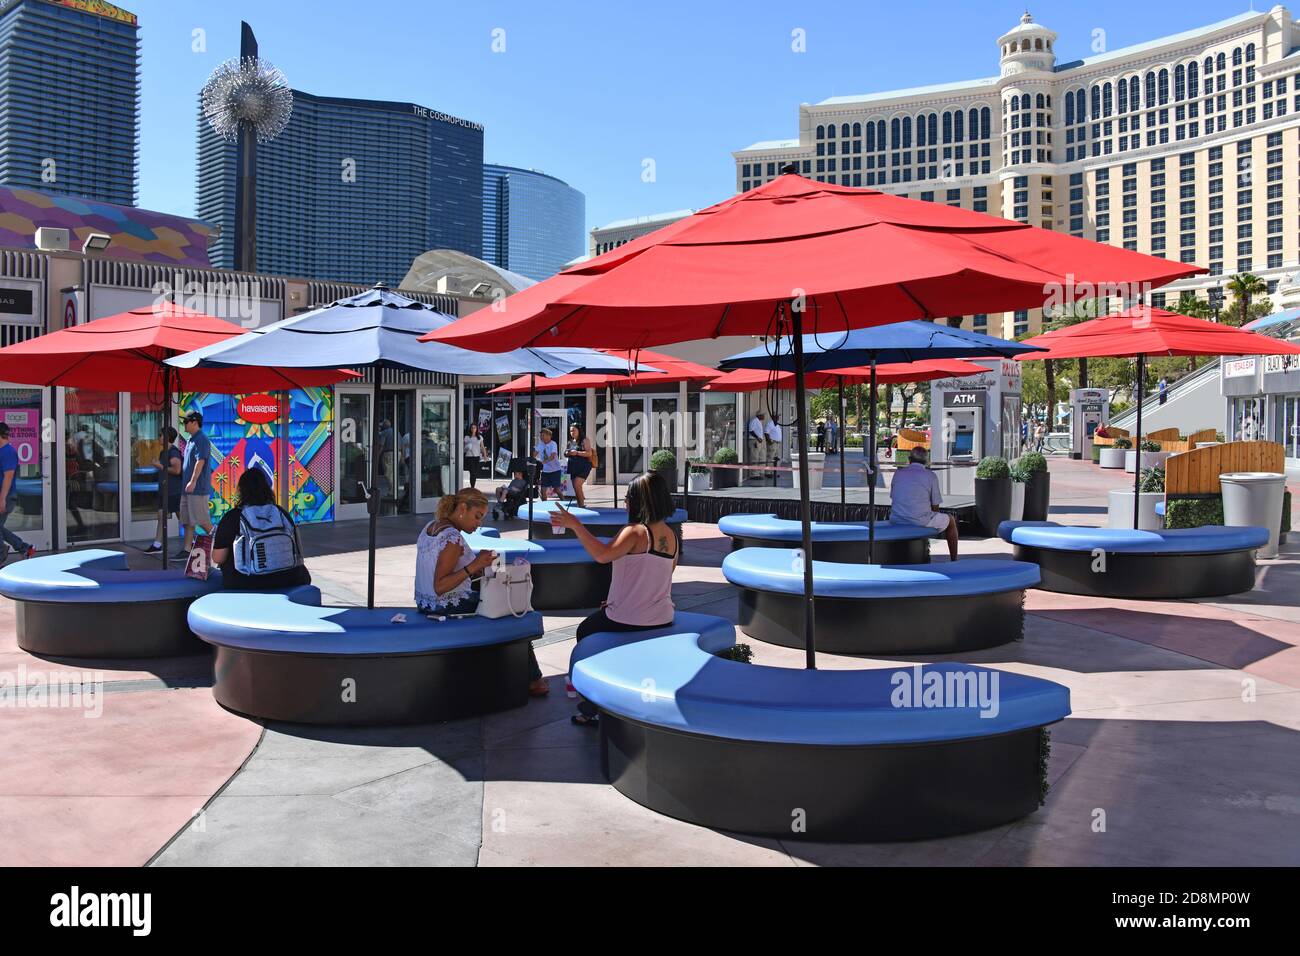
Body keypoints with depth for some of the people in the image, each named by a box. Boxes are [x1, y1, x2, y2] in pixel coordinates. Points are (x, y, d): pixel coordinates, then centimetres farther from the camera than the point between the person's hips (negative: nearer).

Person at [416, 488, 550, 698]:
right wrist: (473, 566, -30)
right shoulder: (453, 538, -23)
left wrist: (475, 569, 10)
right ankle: (532, 679, 19)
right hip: (450, 608, -10)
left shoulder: (431, 526, 6)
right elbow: (439, 587, -28)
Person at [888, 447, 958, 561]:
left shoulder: (898, 473, 7)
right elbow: (935, 507, -2)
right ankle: (954, 560, 28)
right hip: (920, 520, -4)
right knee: (951, 521, 23)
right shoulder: (931, 476, -3)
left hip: (896, 520, 4)